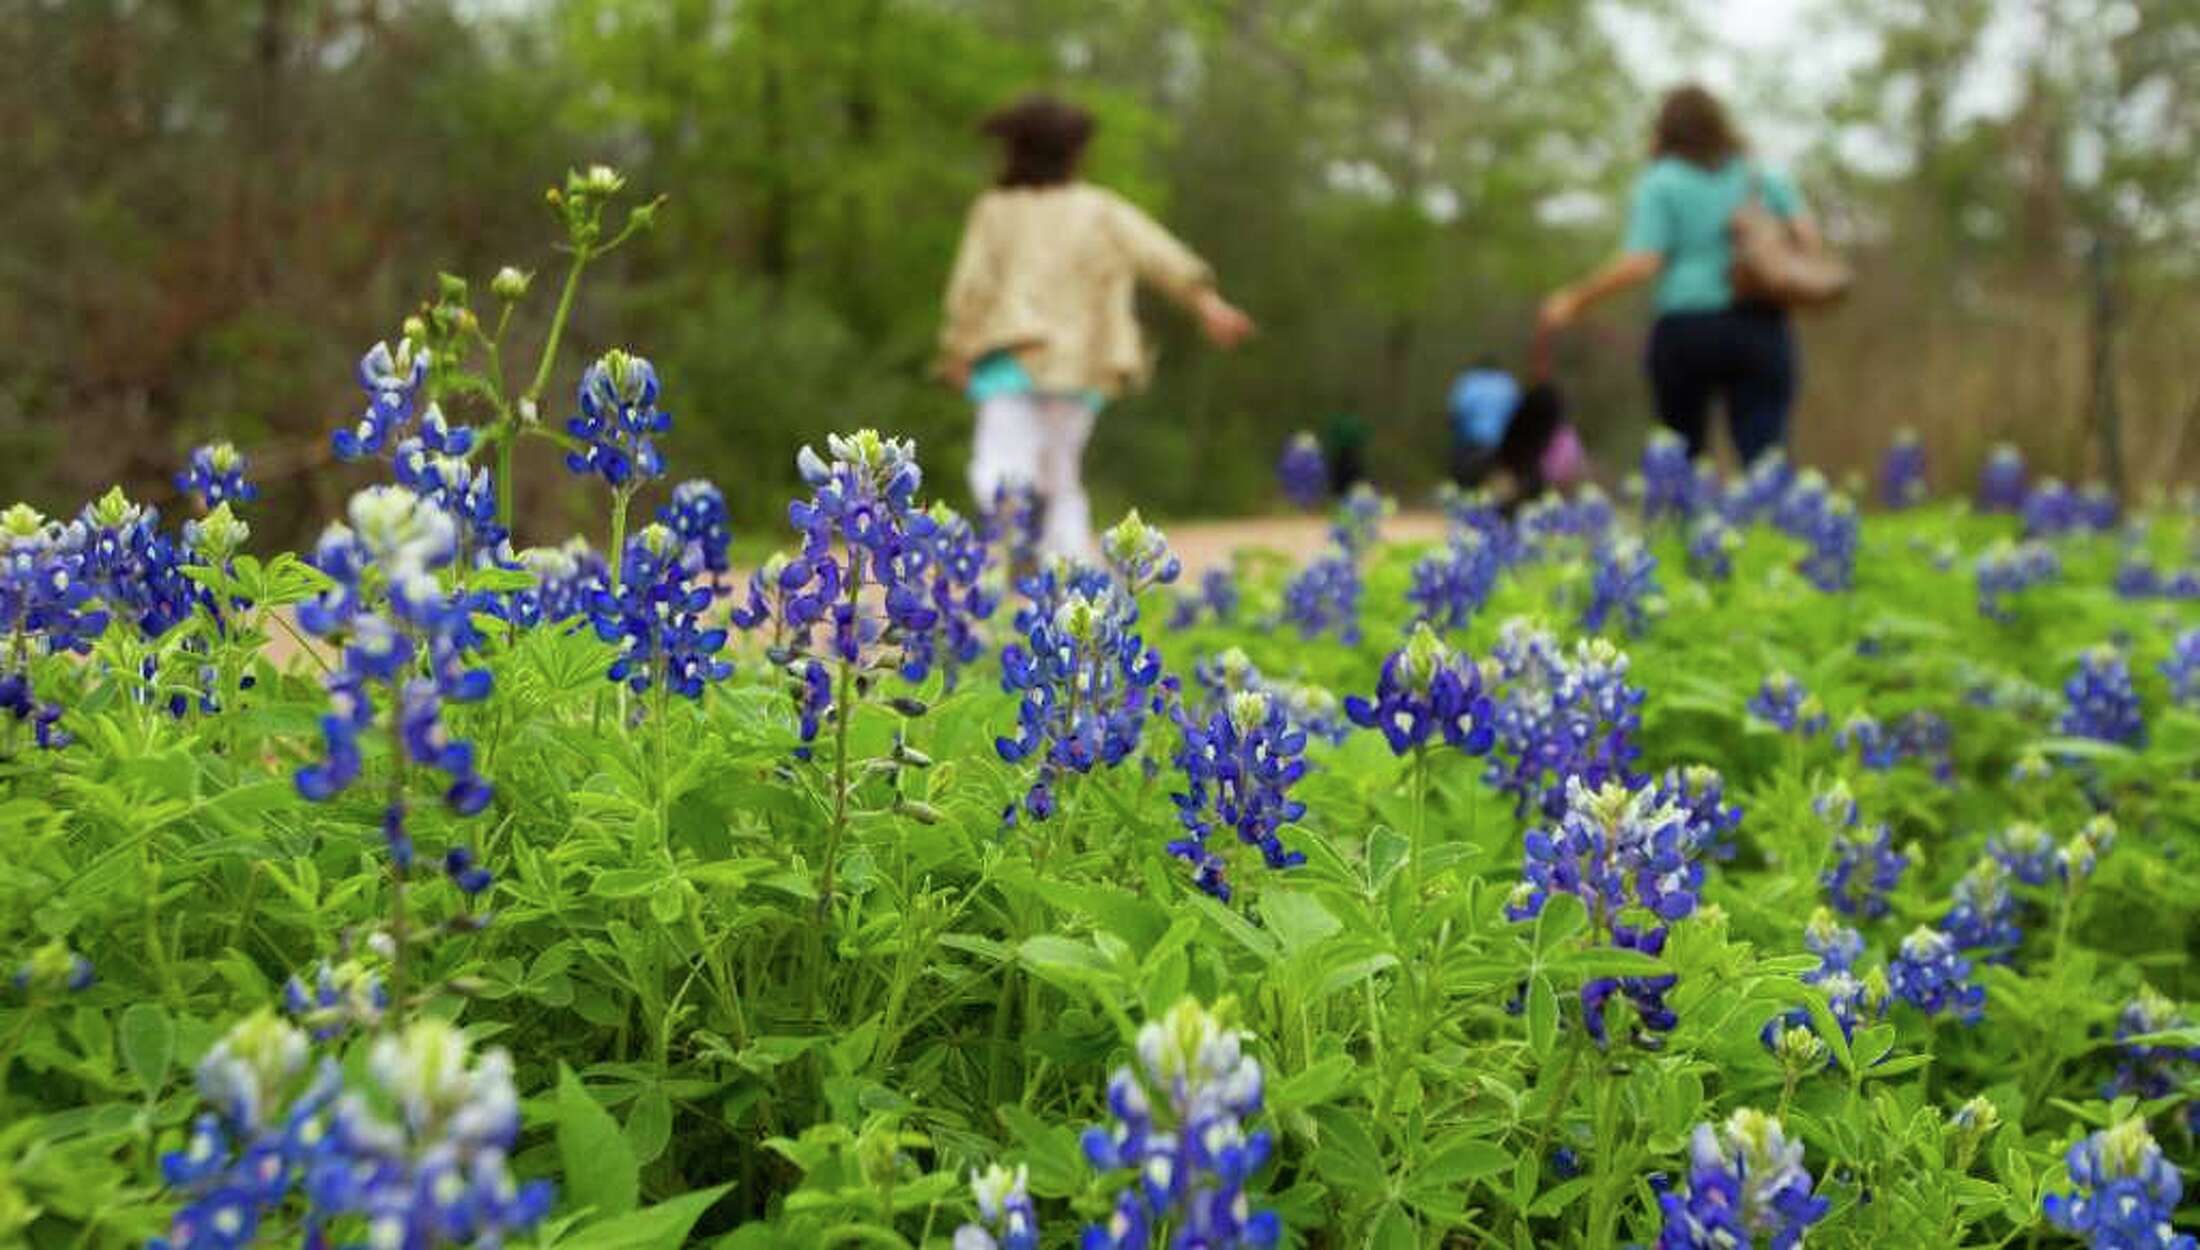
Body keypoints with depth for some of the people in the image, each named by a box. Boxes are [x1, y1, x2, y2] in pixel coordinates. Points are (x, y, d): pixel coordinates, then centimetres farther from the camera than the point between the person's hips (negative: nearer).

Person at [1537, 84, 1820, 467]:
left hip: (1686, 331, -2)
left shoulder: (1660, 184, 0)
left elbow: (1640, 265, -10)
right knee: (1765, 456, -5)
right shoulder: (1761, 176, 12)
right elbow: (1807, 236, 4)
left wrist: (1576, 299, -1)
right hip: (1761, 327, 2)